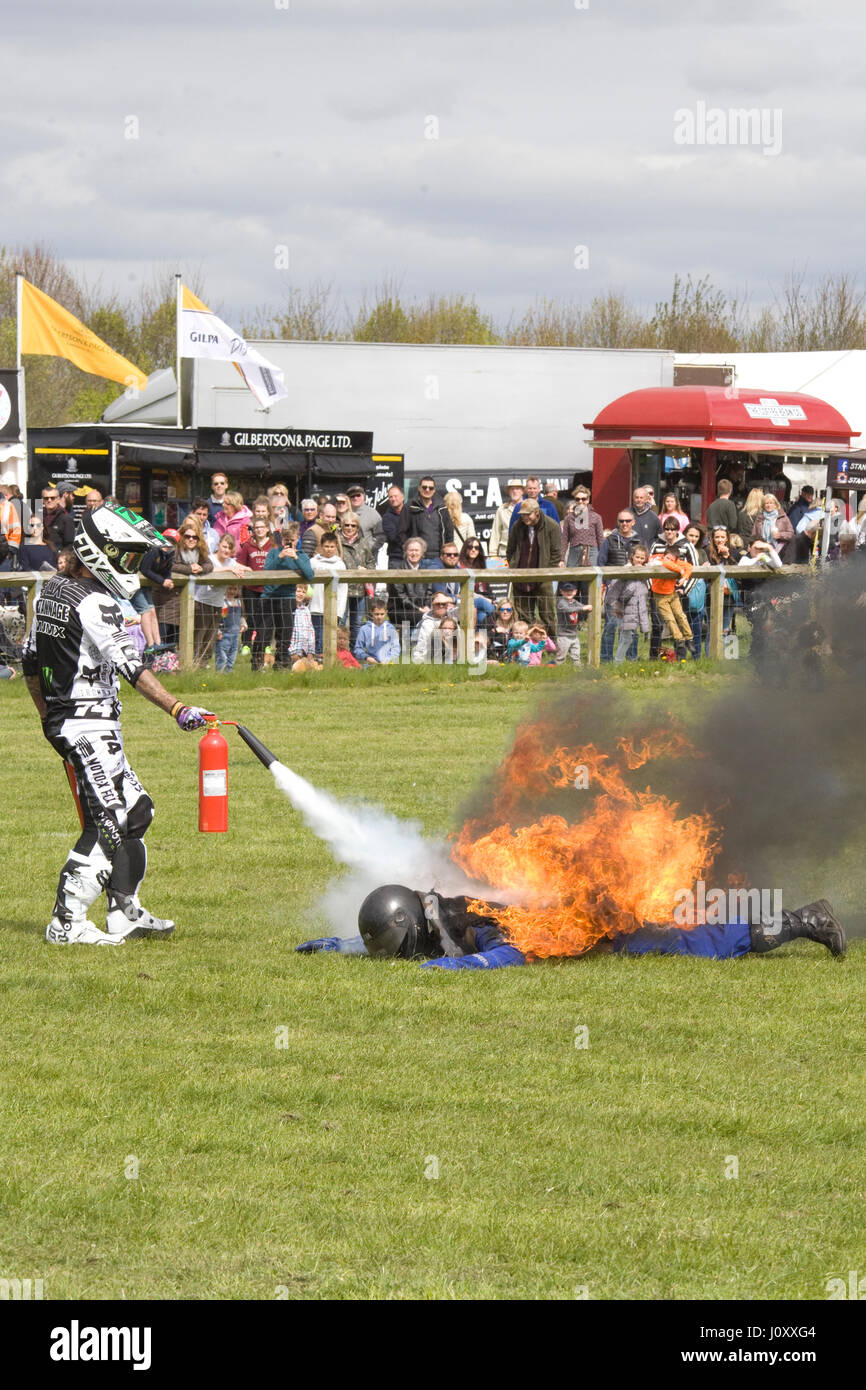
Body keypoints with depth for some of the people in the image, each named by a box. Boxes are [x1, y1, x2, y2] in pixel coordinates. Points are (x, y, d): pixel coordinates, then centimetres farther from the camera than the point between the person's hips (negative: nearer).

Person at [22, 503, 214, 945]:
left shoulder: (51, 590, 11)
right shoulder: (94, 603, -17)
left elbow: (31, 662, 18)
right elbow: (129, 666, -27)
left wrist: (50, 719, 27)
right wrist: (177, 709, -32)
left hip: (63, 722, 10)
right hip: (90, 725, -10)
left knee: (135, 811, 16)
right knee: (111, 823, -9)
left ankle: (126, 913, 21)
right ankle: (67, 923, -9)